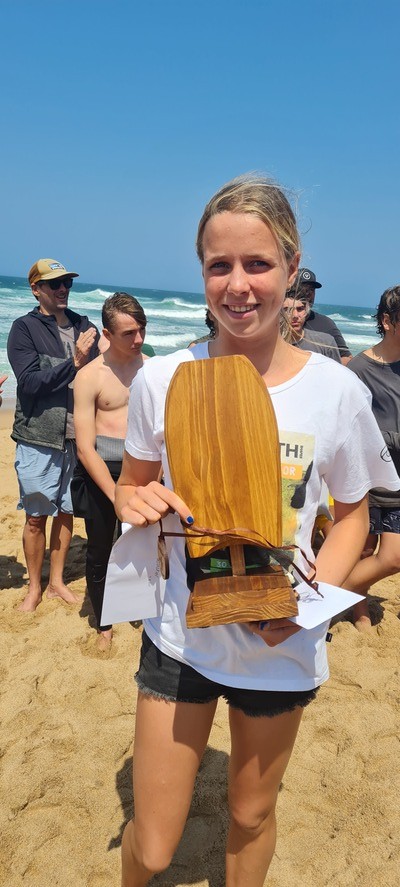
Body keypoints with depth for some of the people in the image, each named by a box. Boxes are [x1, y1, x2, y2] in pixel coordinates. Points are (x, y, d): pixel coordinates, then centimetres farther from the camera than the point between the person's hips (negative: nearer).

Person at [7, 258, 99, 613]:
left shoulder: (85, 327, 7)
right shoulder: (24, 328, -4)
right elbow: (30, 382, -15)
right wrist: (73, 362, -19)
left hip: (77, 437, 3)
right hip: (39, 439, -3)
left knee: (66, 512, 13)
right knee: (36, 516, 6)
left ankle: (57, 580, 31)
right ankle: (34, 587, 25)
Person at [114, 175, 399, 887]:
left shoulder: (337, 393, -15)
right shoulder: (160, 381, -13)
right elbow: (129, 487, 3)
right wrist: (137, 504, -20)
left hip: (283, 647, 0)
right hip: (180, 636, 0)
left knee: (252, 814, 24)